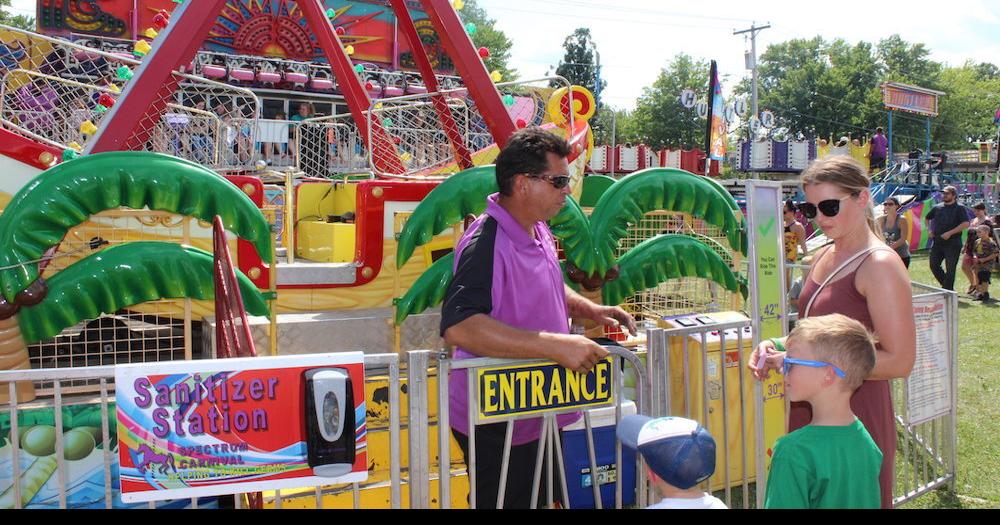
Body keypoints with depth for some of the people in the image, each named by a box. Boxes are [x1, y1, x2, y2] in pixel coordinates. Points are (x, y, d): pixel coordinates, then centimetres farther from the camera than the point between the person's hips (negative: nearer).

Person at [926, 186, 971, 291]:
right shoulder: (937, 208, 11)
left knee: (950, 269, -2)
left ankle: (947, 290, 5)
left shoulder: (960, 208, -4)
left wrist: (950, 233, -21)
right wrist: (930, 230, 11)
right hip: (937, 242, 5)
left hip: (952, 244, -5)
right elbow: (928, 218, 28)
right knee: (934, 265, 4)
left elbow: (966, 224, -17)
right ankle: (947, 286, 21)